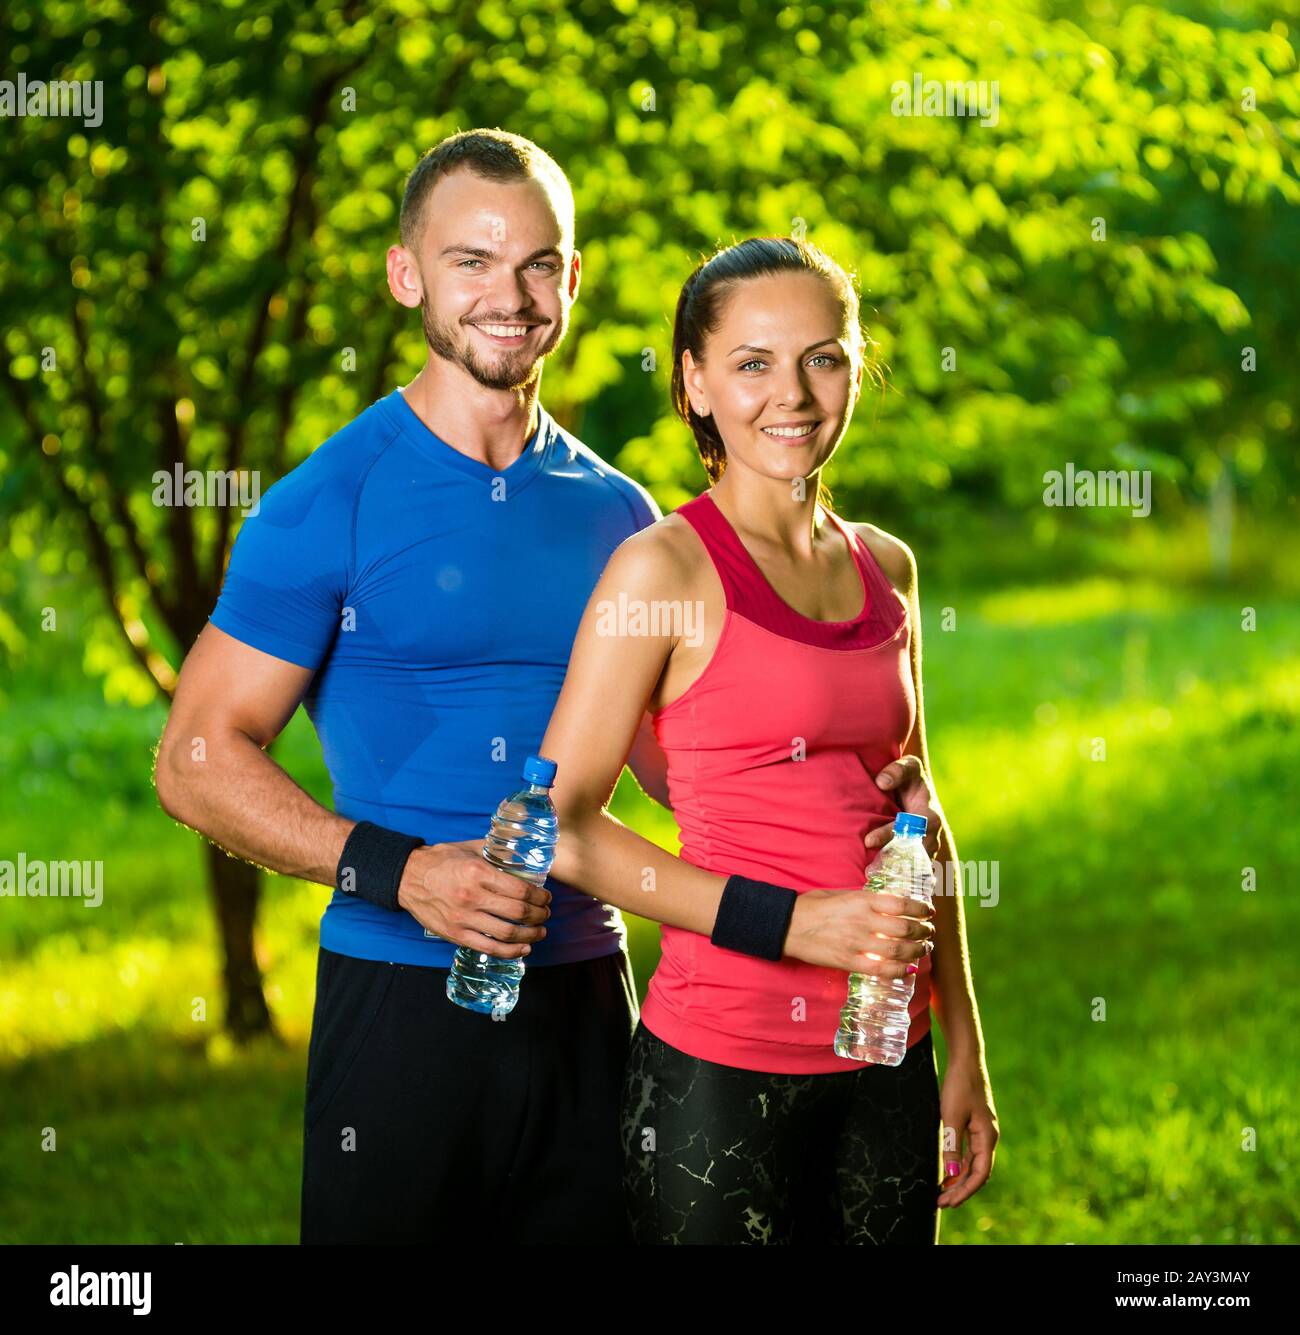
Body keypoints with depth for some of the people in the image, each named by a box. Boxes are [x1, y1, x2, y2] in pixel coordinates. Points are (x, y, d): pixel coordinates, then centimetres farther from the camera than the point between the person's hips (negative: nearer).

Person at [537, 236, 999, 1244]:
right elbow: (563, 829, -10)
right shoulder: (667, 568, -8)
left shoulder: (886, 568, 9)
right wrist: (794, 922, -16)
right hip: (723, 1067, -5)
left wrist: (966, 1052, 15)